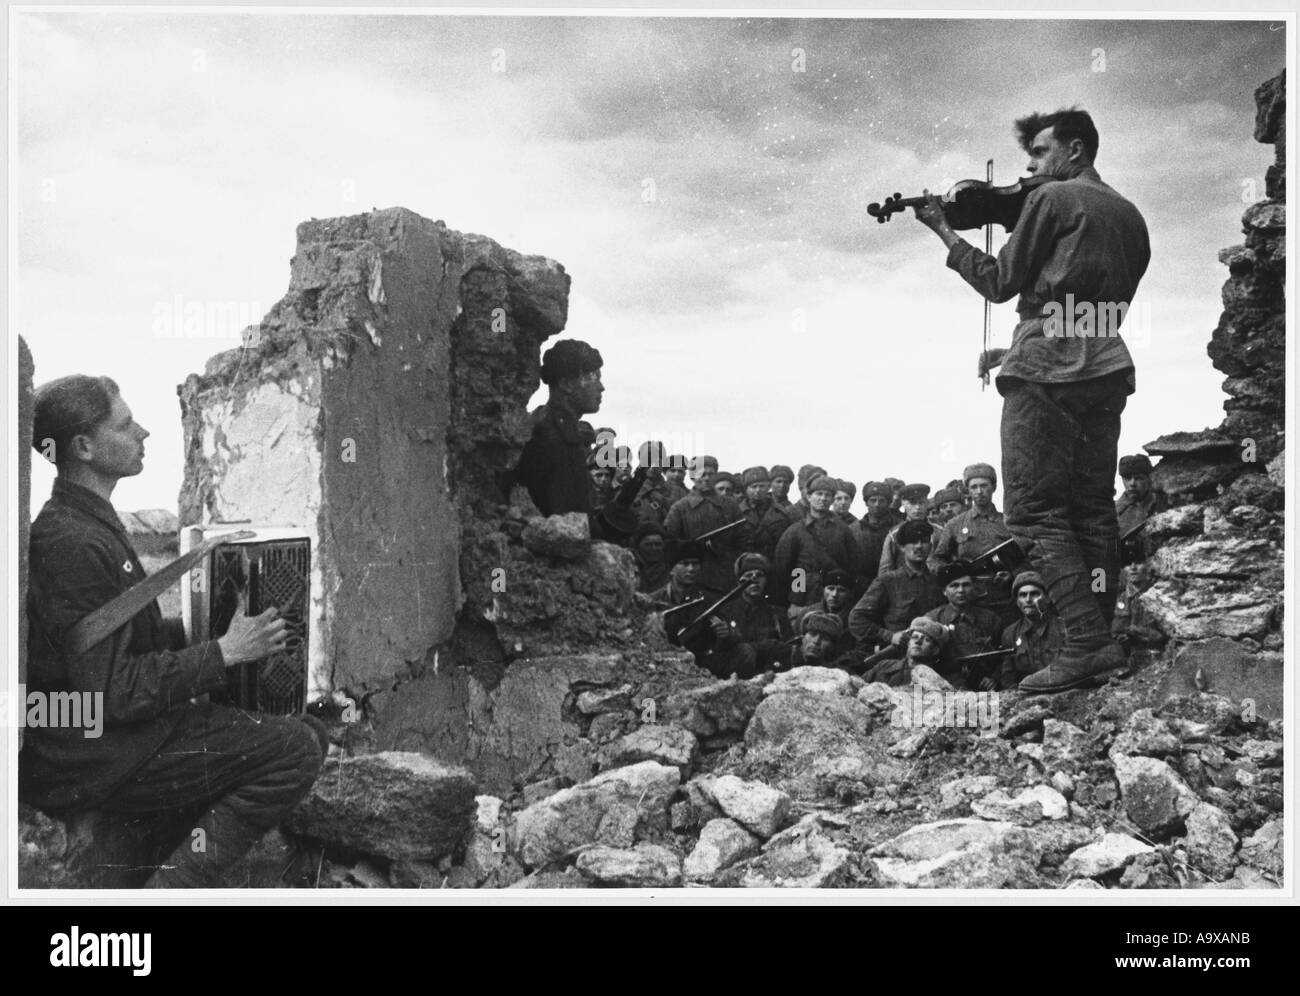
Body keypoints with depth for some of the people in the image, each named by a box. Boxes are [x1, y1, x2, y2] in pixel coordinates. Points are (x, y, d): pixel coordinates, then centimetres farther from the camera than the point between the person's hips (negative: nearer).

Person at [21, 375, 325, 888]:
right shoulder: (74, 544, -22)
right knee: (296, 749, -19)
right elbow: (111, 692, -25)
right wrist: (224, 653, -18)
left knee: (307, 731, 14)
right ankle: (176, 888, -11)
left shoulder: (85, 522, 12)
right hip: (103, 763, -11)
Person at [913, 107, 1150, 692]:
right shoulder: (1130, 216, 22)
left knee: (1035, 511, -7)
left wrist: (944, 232, 9)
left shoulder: (1052, 199, -2)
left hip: (1049, 375, -8)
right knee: (1093, 508, 9)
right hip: (1108, 373, 8)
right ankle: (1103, 641, 8)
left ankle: (1086, 643, -14)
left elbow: (1002, 283, -1)